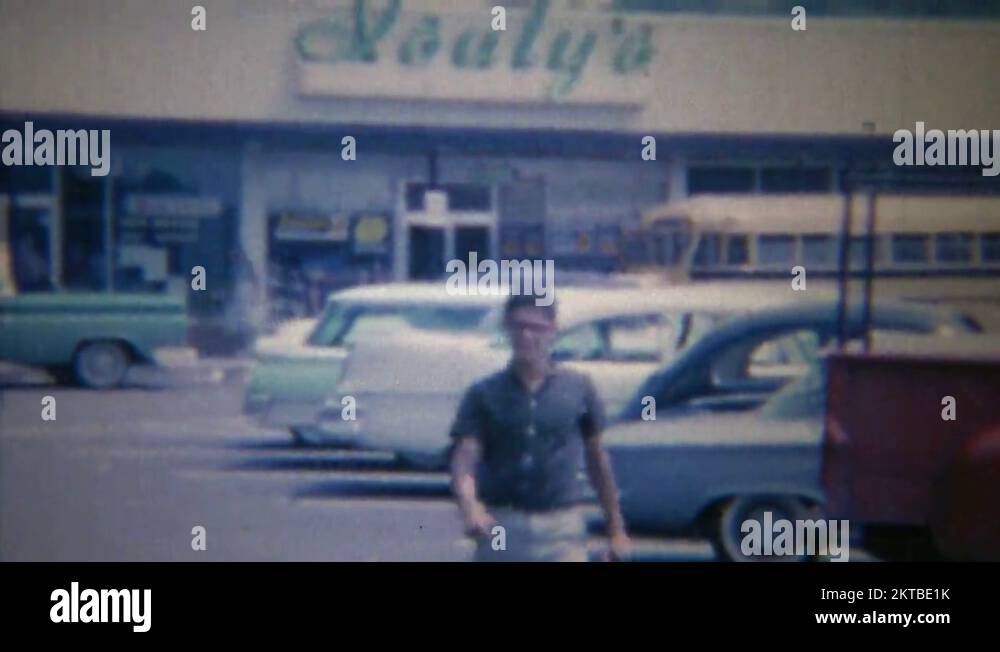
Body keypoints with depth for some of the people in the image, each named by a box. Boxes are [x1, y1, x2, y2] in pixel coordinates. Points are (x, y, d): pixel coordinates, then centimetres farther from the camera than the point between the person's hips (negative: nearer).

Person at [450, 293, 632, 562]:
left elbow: (598, 461, 12)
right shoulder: (484, 395, 2)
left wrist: (616, 529, 12)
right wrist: (470, 507, -28)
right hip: (499, 526, 1)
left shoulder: (578, 389, 5)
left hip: (561, 529, 0)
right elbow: (464, 460, -8)